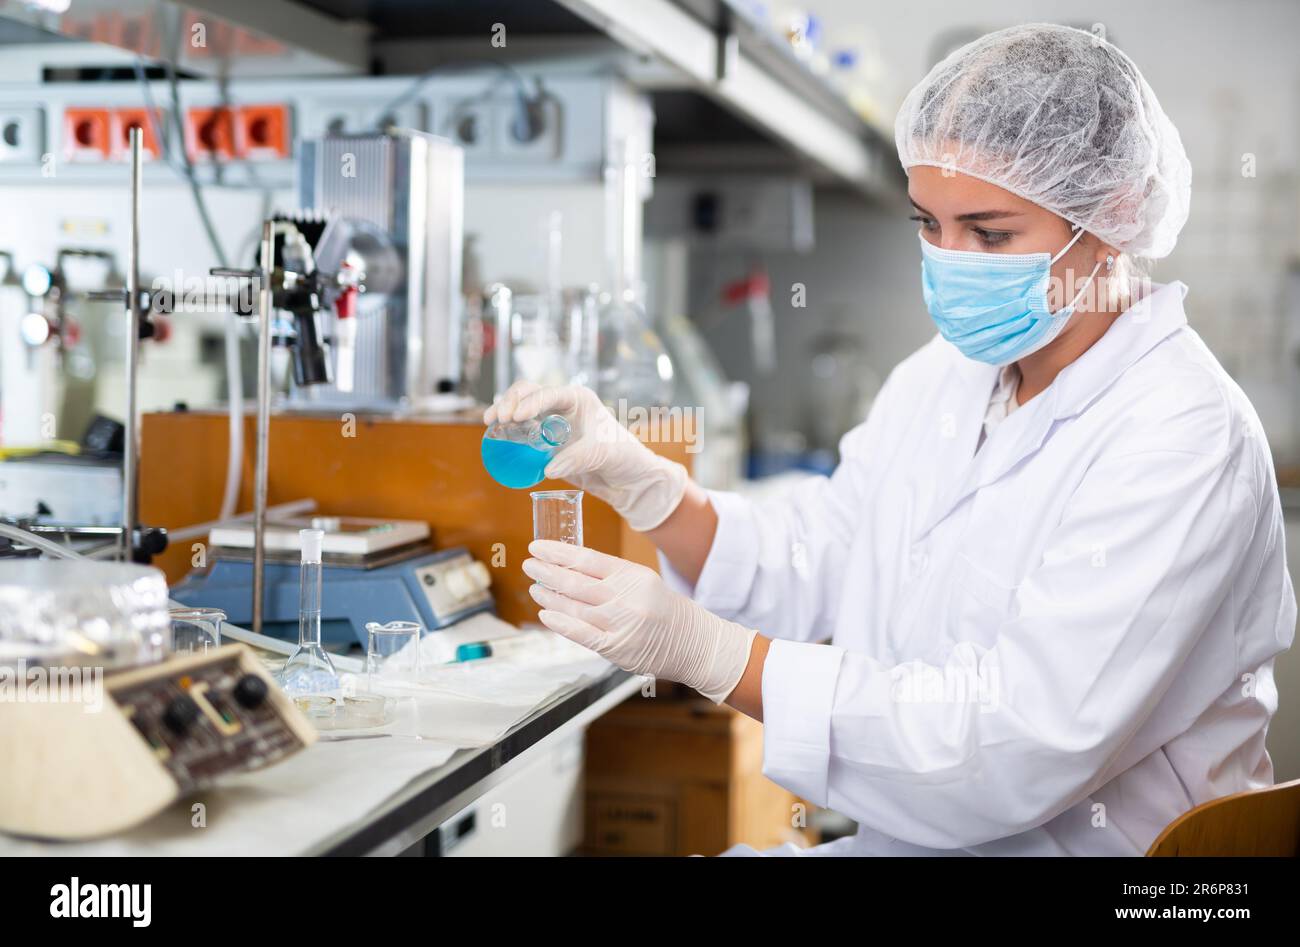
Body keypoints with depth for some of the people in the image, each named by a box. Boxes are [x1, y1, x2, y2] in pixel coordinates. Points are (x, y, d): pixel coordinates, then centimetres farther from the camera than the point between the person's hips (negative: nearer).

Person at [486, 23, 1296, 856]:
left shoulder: (1186, 437, -20)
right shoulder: (942, 376, 6)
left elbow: (1023, 745, -26)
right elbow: (808, 570, 3)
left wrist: (707, 652, -29)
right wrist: (638, 481, -14)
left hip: (1064, 843, -7)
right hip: (896, 836, 7)